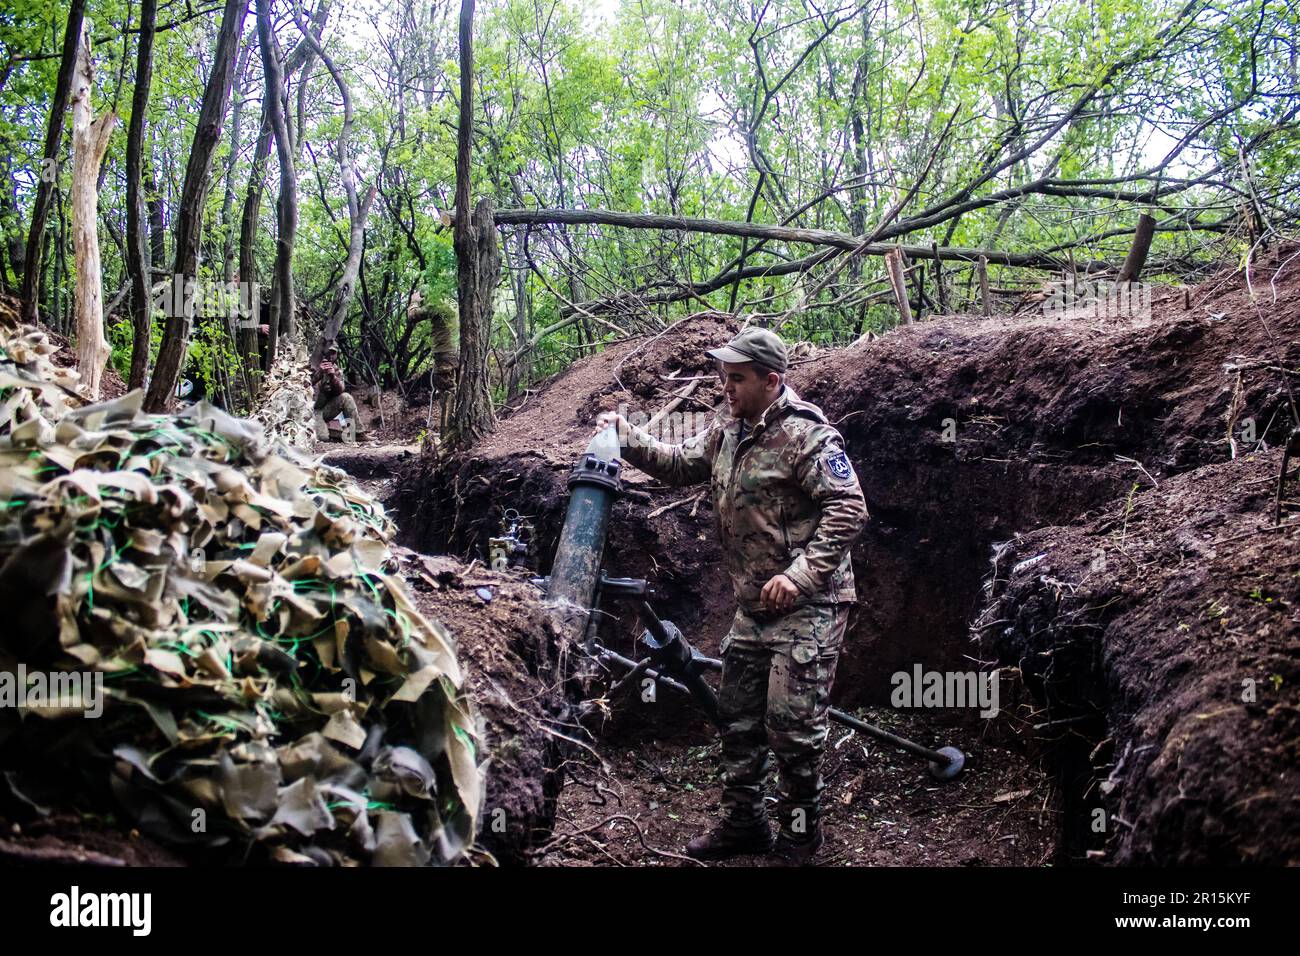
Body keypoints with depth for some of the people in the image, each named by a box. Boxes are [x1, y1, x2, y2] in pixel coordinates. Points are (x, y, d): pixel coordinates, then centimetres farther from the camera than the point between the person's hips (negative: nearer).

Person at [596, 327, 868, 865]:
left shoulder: (806, 435, -17)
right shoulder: (726, 432, 10)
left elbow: (848, 510, -21)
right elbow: (680, 464, 19)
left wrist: (800, 574, -28)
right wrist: (626, 436, 4)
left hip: (806, 606, -9)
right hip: (753, 605, 9)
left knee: (791, 725, -5)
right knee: (738, 718, 15)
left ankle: (801, 837, 14)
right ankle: (742, 824, 30)